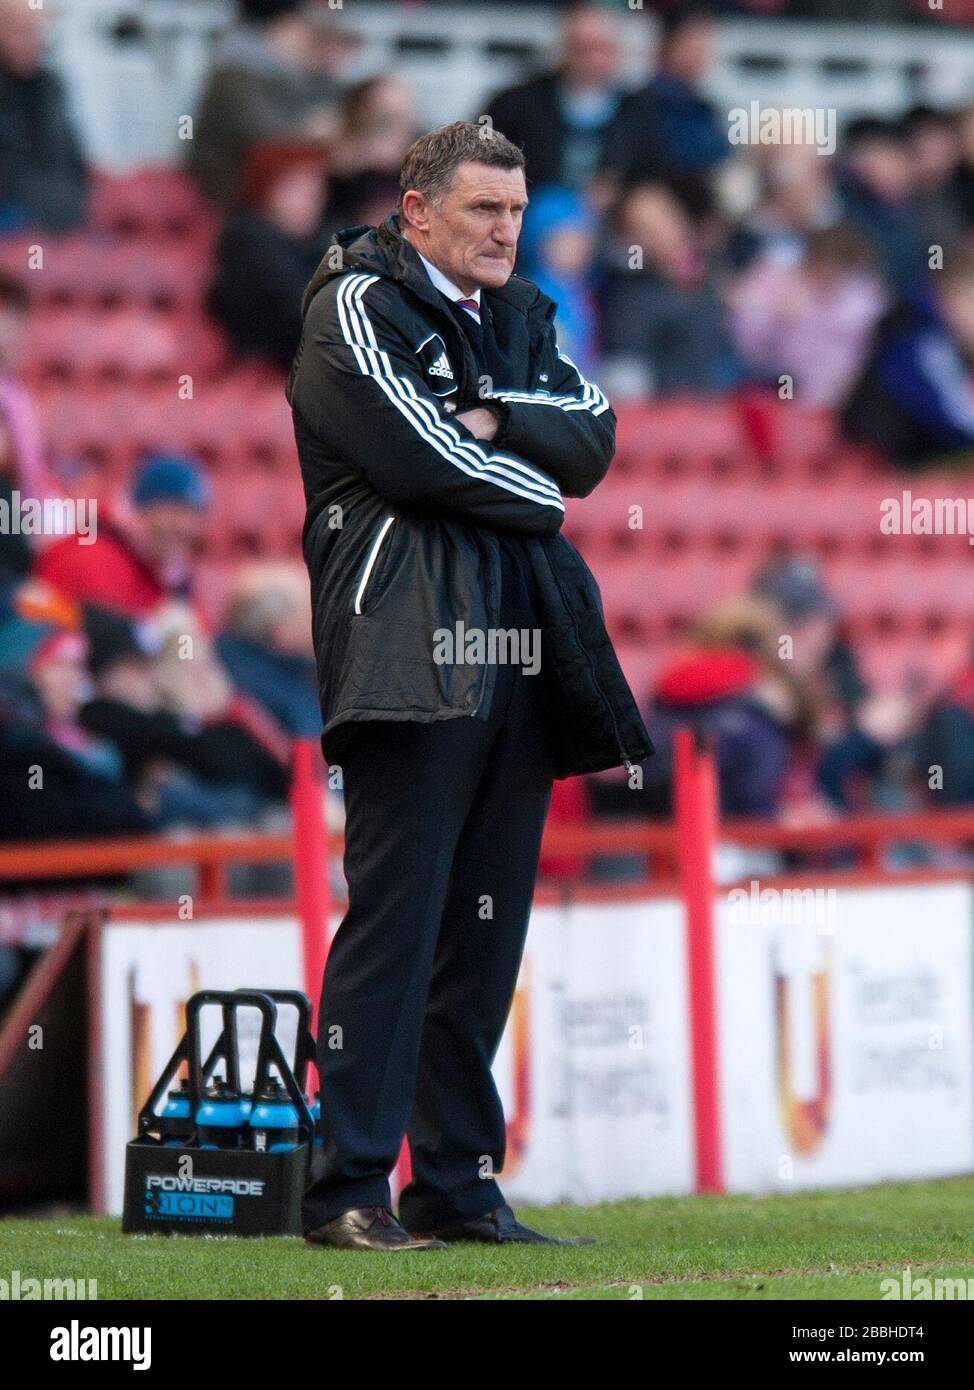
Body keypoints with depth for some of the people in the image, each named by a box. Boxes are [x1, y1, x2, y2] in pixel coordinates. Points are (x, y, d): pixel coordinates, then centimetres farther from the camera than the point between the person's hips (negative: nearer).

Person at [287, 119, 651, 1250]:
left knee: (487, 924, 7)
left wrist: (496, 418, -8)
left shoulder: (521, 317, 22)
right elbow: (419, 454, -12)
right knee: (395, 912, -12)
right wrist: (536, 492, 2)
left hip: (518, 647, 7)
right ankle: (348, 1191, -13)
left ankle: (458, 1185, 11)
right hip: (410, 641, -7)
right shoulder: (355, 308, 0)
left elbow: (594, 436, 8)